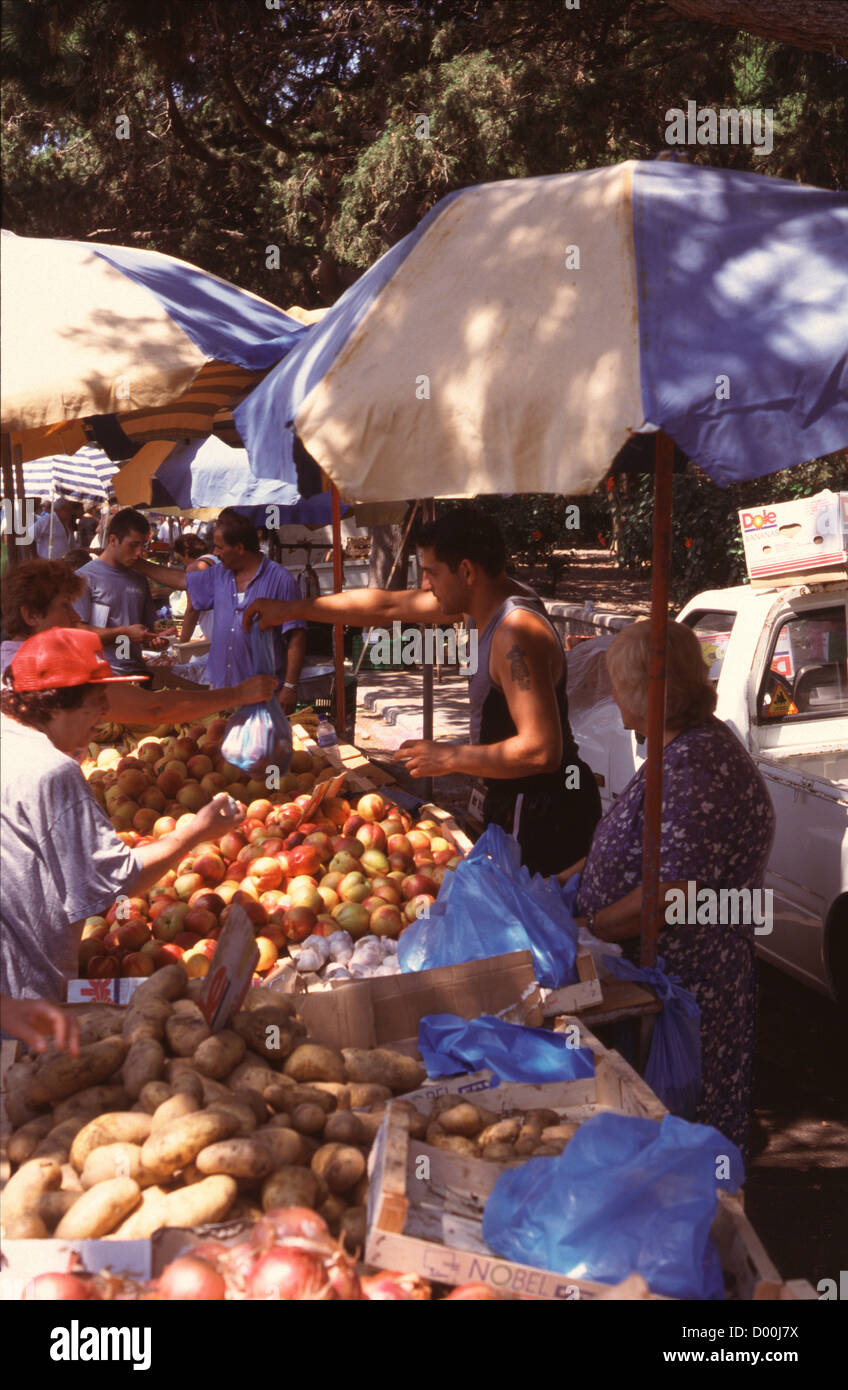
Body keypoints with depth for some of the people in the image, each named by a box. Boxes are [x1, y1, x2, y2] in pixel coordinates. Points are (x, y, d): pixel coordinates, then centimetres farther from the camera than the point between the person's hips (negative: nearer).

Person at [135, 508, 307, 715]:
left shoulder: (279, 580, -9)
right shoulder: (219, 575, 12)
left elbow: (296, 637, -11)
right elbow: (181, 579, 27)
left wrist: (290, 687, -14)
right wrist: (137, 563, 27)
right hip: (219, 686, 6)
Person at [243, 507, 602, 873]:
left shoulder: (516, 632, -25)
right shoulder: (493, 599, 5)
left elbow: (540, 751, -30)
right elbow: (387, 606, 14)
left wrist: (448, 758, -19)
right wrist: (291, 609, 17)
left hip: (540, 814, -10)